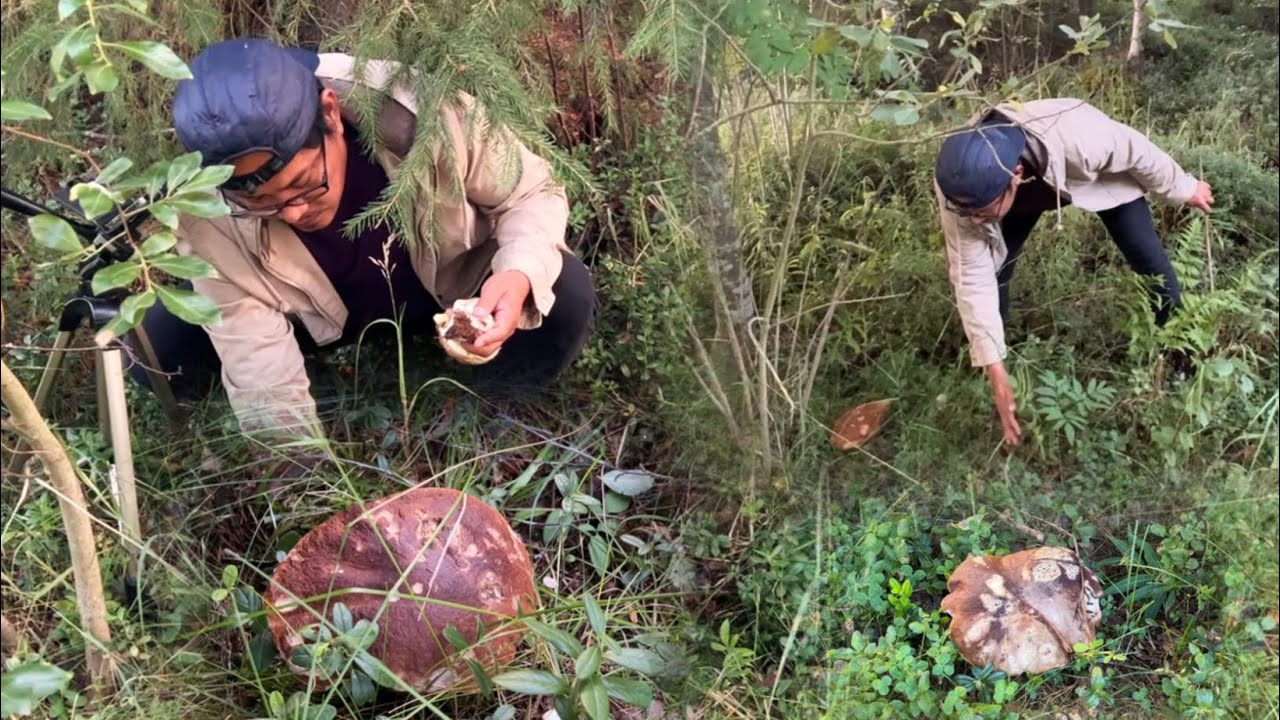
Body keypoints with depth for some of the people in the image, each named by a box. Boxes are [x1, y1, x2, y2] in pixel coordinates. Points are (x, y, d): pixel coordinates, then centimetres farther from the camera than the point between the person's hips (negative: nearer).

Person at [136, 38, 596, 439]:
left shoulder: (424, 111, -36)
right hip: (317, 316, 1)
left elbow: (533, 192, -18)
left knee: (567, 299, -28)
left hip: (450, 284, 0)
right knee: (161, 345, -20)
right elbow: (261, 377, -27)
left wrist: (518, 275, -38)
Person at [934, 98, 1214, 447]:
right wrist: (996, 372, -32)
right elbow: (972, 276, -32)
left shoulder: (1078, 139, -49)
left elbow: (1137, 152, -26)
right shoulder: (961, 186, -40)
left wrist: (1184, 189, -5)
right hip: (1028, 191, 1)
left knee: (1151, 263, 1)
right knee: (990, 271, -7)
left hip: (1099, 176, -1)